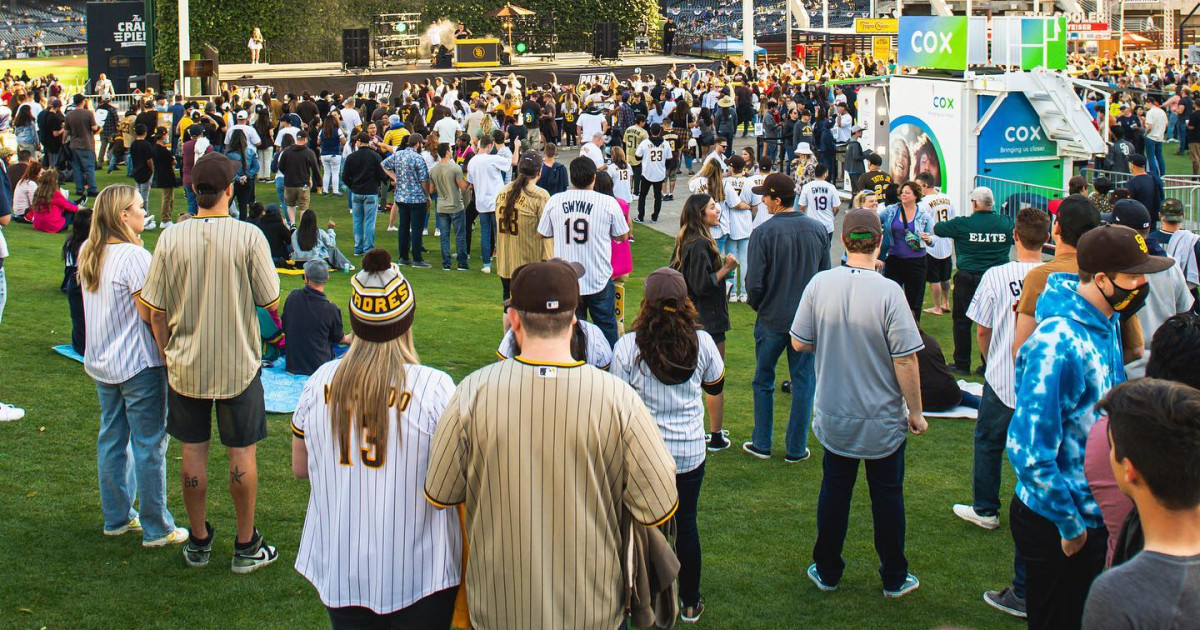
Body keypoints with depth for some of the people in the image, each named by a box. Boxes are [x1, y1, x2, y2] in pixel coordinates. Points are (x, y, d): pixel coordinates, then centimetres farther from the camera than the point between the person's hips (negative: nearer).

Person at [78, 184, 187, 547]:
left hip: (100, 363, 8)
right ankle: (156, 529, 7)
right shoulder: (134, 257, -20)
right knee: (149, 444, 0)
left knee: (112, 438, 17)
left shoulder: (87, 254, 6)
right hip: (138, 365, -8)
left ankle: (117, 517, 27)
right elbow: (149, 312, -21)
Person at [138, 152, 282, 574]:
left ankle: (198, 541, 25)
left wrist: (168, 354, 11)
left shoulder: (171, 239, -7)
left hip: (186, 365, 2)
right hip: (238, 365, -2)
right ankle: (246, 546, 18)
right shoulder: (248, 237, -15)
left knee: (193, 453, 13)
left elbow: (156, 310, -2)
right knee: (242, 455, 9)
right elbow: (270, 302, -8)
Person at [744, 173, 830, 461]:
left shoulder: (763, 233, -16)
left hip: (772, 319, -2)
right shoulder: (818, 229, -4)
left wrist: (756, 305, 5)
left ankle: (762, 444, 21)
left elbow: (754, 283, -16)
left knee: (764, 382, 14)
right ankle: (796, 449, 15)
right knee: (803, 383, 10)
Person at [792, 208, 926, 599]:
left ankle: (827, 573, 29)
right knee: (887, 495, 13)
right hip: (883, 420, -2)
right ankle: (894, 579, 26)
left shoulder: (819, 284, -12)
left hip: (834, 417, 2)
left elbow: (799, 343, -3)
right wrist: (916, 412, -5)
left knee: (835, 490, 18)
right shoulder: (888, 292, -21)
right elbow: (905, 361, -17)